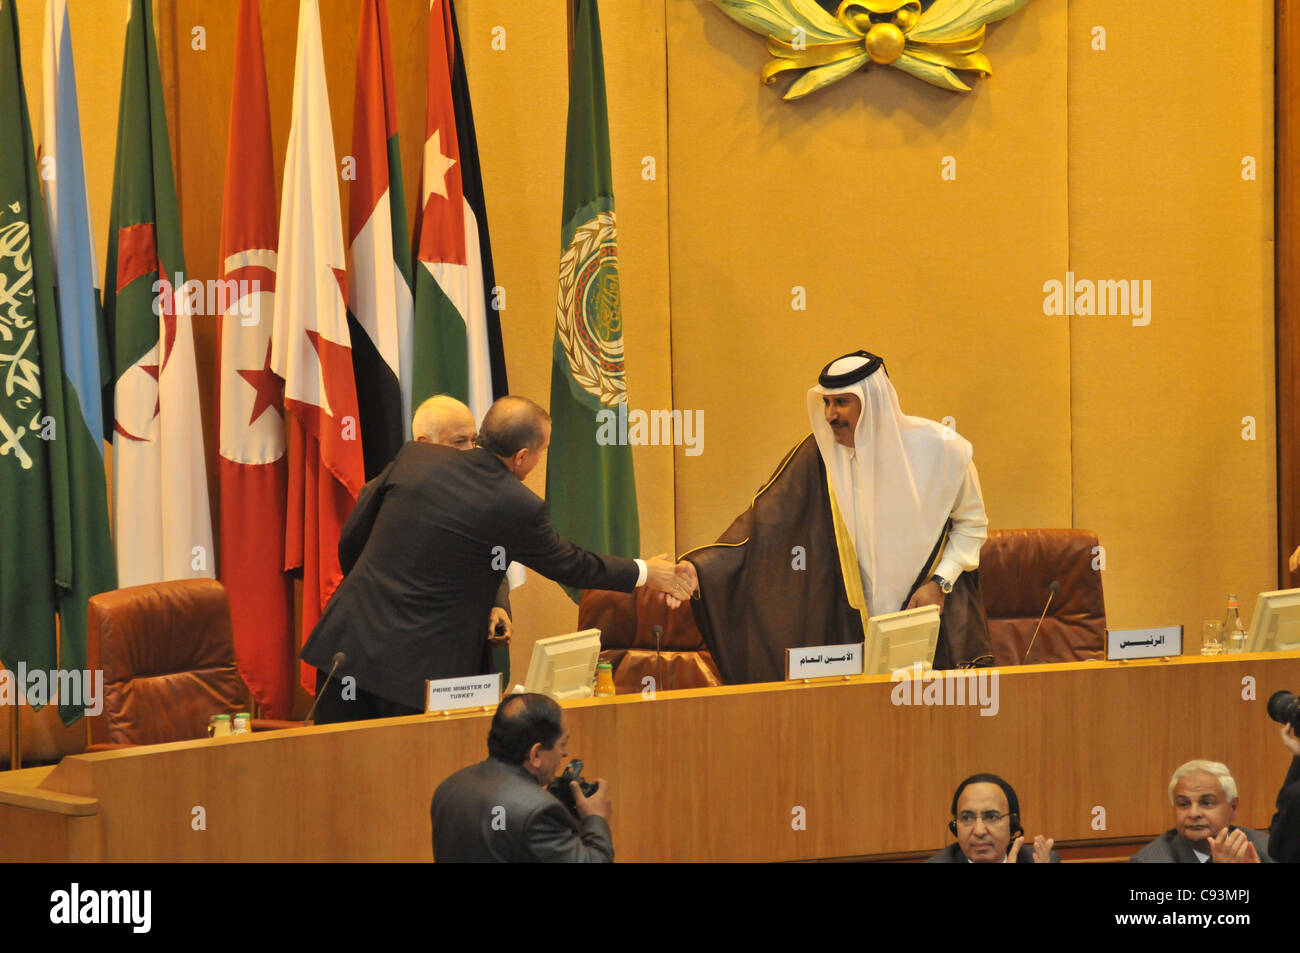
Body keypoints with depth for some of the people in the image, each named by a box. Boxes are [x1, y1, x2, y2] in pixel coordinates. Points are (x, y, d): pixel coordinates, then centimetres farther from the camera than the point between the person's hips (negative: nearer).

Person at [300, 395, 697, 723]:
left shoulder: (413, 457, 2)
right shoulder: (518, 508, -10)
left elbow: (349, 540, 11)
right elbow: (571, 565, 8)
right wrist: (646, 573, 24)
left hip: (347, 643, 4)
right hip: (419, 671, -4)